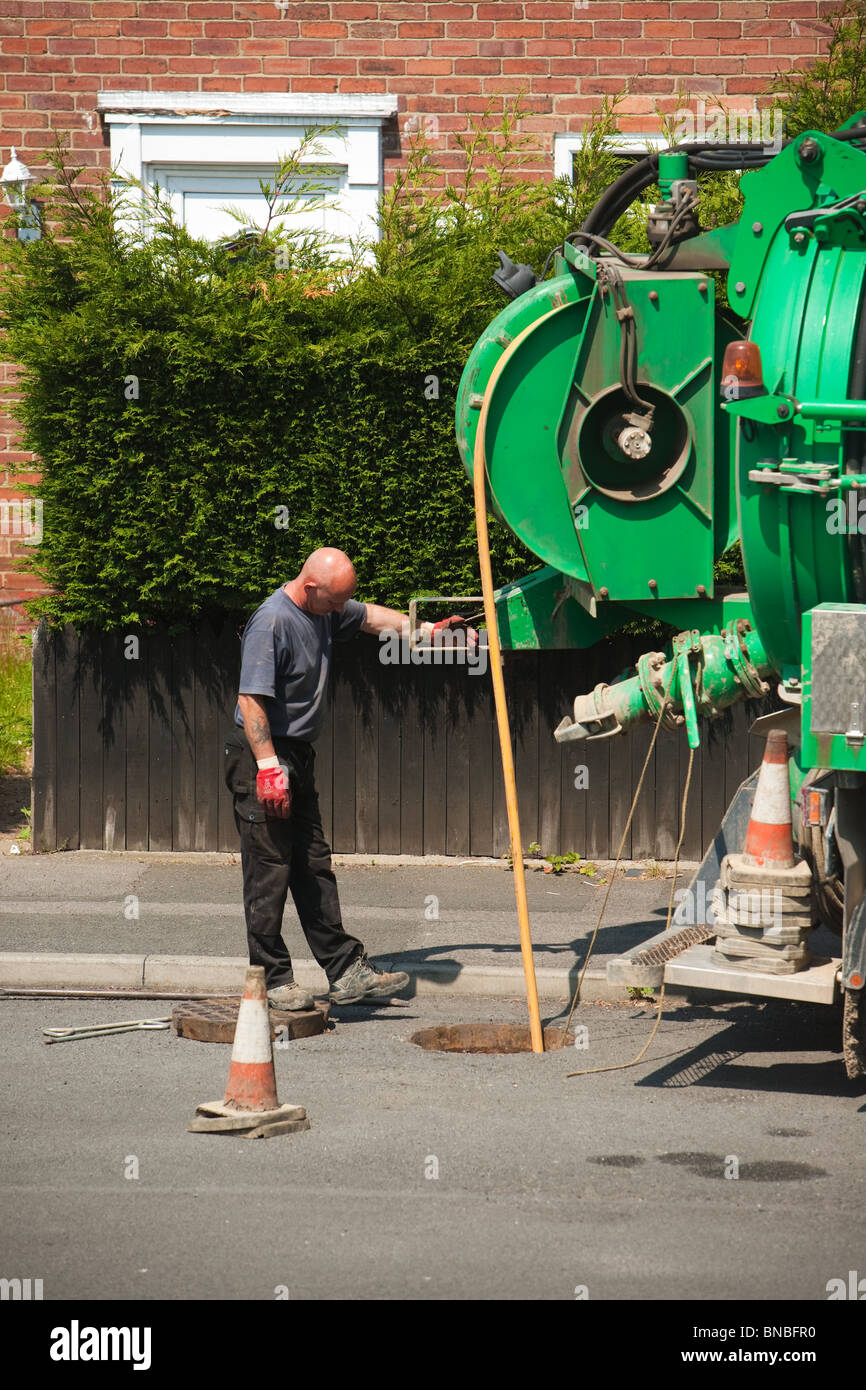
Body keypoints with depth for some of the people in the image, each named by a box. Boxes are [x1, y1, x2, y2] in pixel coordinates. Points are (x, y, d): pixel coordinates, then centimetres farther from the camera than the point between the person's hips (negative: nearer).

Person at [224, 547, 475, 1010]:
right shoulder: (272, 622, -19)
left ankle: (346, 971, 13)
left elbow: (370, 616, 30)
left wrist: (423, 630, 22)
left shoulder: (325, 611, 9)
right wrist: (269, 767, -26)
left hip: (298, 758, 10)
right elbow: (250, 699, -23)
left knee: (314, 868, 10)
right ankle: (272, 980, 1)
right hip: (263, 759, -10)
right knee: (269, 872, -5)